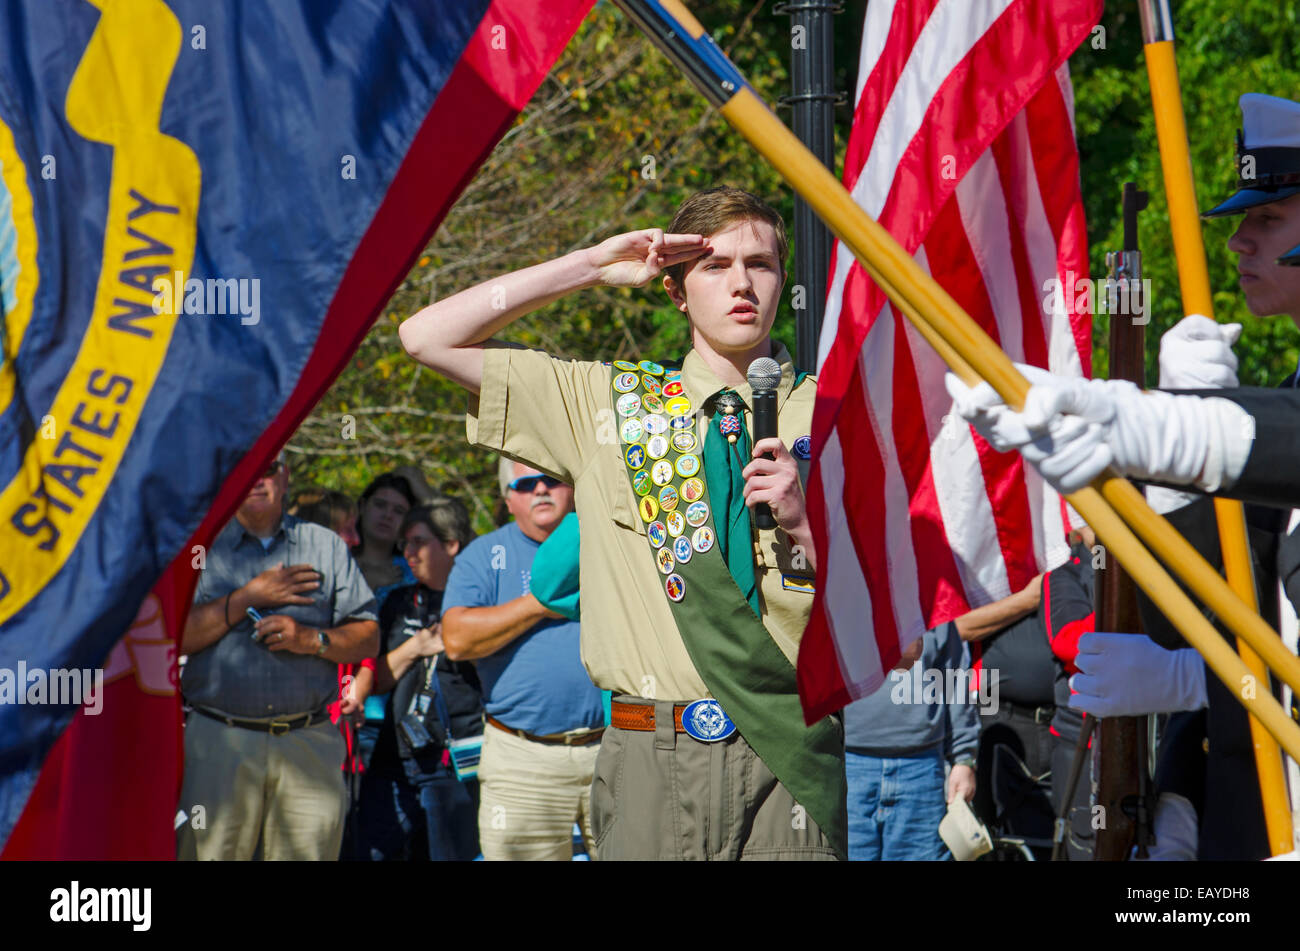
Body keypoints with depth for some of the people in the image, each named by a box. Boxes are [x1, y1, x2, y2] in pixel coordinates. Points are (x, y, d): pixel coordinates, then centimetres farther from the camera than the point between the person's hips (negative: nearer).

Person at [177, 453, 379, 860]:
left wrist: (313, 640, -8)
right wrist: (249, 597, -5)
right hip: (219, 741, -1)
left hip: (309, 746, 1)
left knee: (309, 852, -6)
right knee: (211, 852, -7)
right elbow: (172, 635, -2)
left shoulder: (326, 547, 15)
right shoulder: (202, 549, 12)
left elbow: (368, 639, 11)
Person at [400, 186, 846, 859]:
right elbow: (427, 338, 9)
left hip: (790, 758, -1)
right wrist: (592, 267, 6)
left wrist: (805, 521, -14)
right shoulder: (611, 401, 12)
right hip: (651, 758, 1)